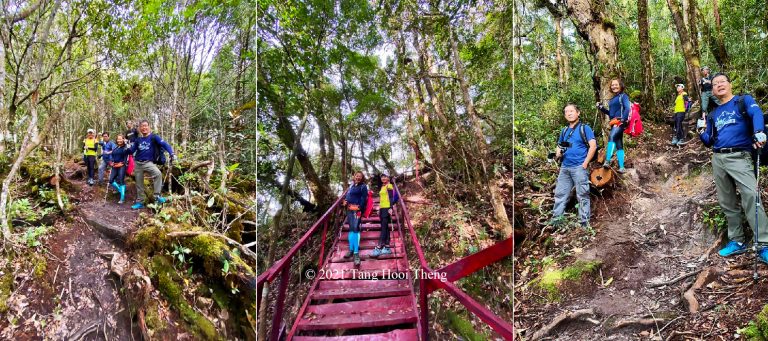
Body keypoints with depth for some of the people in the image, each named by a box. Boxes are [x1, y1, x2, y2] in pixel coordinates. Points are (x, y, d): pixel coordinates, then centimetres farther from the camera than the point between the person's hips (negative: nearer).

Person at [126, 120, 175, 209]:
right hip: (138, 163, 5)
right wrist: (128, 148, -13)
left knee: (158, 173, -34)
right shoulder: (138, 139, 9)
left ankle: (157, 196, -26)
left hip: (148, 162, -5)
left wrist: (171, 153, -31)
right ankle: (140, 202, 25)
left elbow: (164, 144, -15)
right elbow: (131, 151, 11)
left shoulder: (153, 137, -4)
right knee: (139, 184, 11)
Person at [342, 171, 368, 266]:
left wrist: (359, 208, -15)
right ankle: (351, 249, 21)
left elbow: (364, 198, -5)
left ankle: (356, 253, -17)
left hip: (357, 209, -7)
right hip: (349, 209, 7)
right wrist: (345, 201, 2)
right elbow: (347, 196, 24)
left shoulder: (363, 186, 2)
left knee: (355, 229, -16)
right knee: (351, 229, 11)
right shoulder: (352, 186, 21)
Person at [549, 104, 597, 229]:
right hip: (565, 167, 6)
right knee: (560, 193, 8)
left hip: (579, 167, -6)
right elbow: (559, 146, 27)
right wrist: (558, 153, 3)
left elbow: (593, 146, -11)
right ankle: (556, 218, 15)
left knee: (582, 195, -1)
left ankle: (584, 222, 5)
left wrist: (585, 163, -16)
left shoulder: (584, 128, -2)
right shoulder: (564, 131, 16)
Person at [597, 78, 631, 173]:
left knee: (611, 137, -31)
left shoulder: (623, 96, 0)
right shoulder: (612, 99, 21)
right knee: (618, 146, 7)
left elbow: (627, 108, -13)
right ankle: (622, 167, 8)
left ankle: (607, 161, -42)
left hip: (620, 122, -9)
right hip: (614, 123, 9)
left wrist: (623, 120, -25)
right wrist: (601, 108, 10)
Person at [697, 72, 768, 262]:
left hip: (739, 157, -6)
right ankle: (737, 241, 18)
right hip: (717, 159, 6)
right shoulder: (713, 115, 19)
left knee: (751, 196, -21)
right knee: (727, 202, 8)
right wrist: (701, 132, 1)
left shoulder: (744, 101, 5)